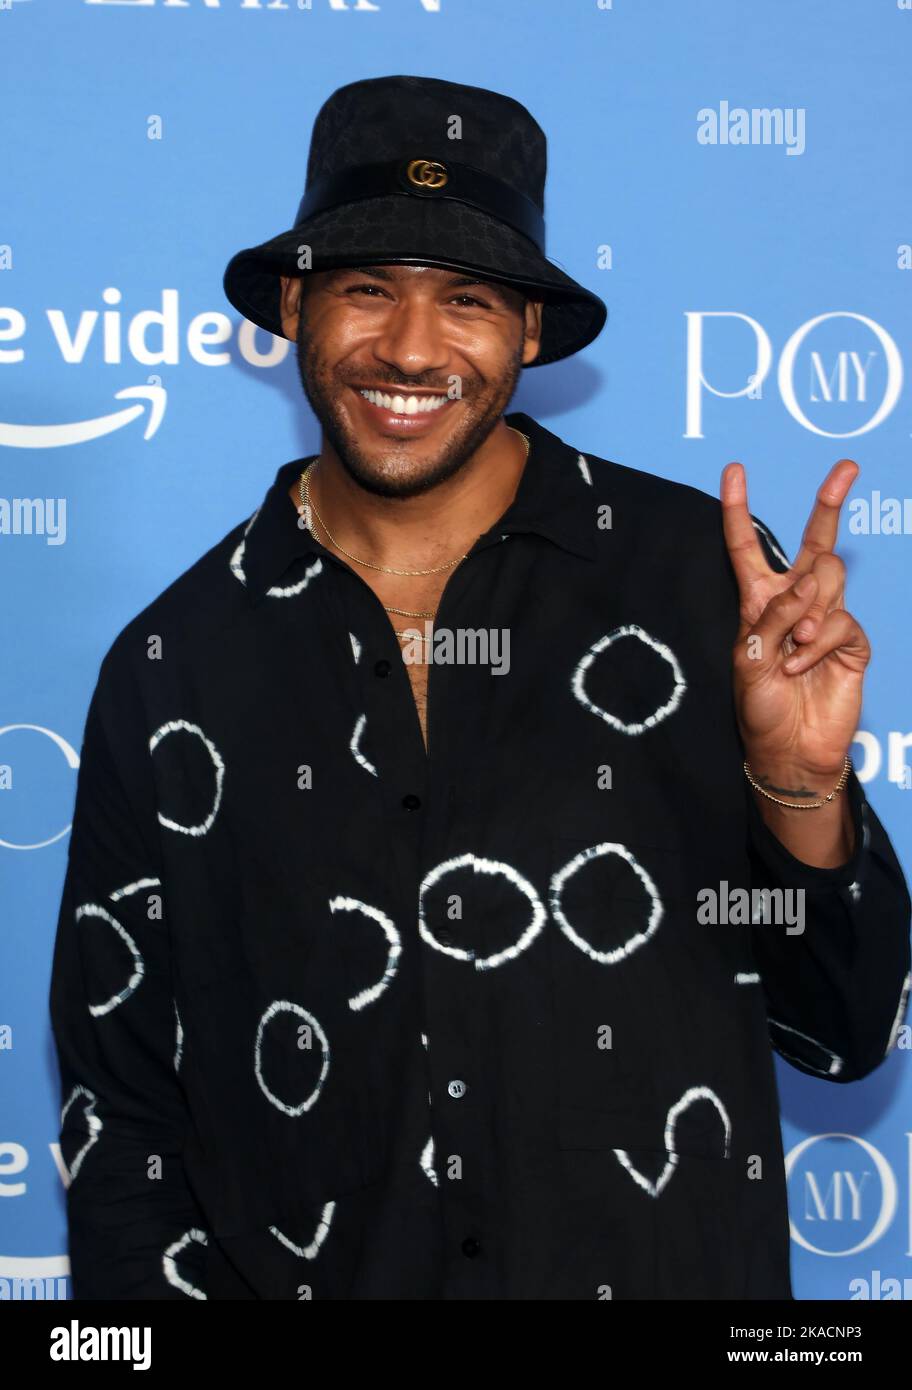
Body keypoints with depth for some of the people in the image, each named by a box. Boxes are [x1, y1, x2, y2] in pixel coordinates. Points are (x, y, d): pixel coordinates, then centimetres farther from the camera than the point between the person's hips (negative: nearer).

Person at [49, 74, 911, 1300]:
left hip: (677, 1269, 0)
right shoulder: (170, 667, -5)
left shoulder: (699, 572, -9)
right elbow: (121, 1101, 2)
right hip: (305, 1274, 1)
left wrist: (801, 786, -20)